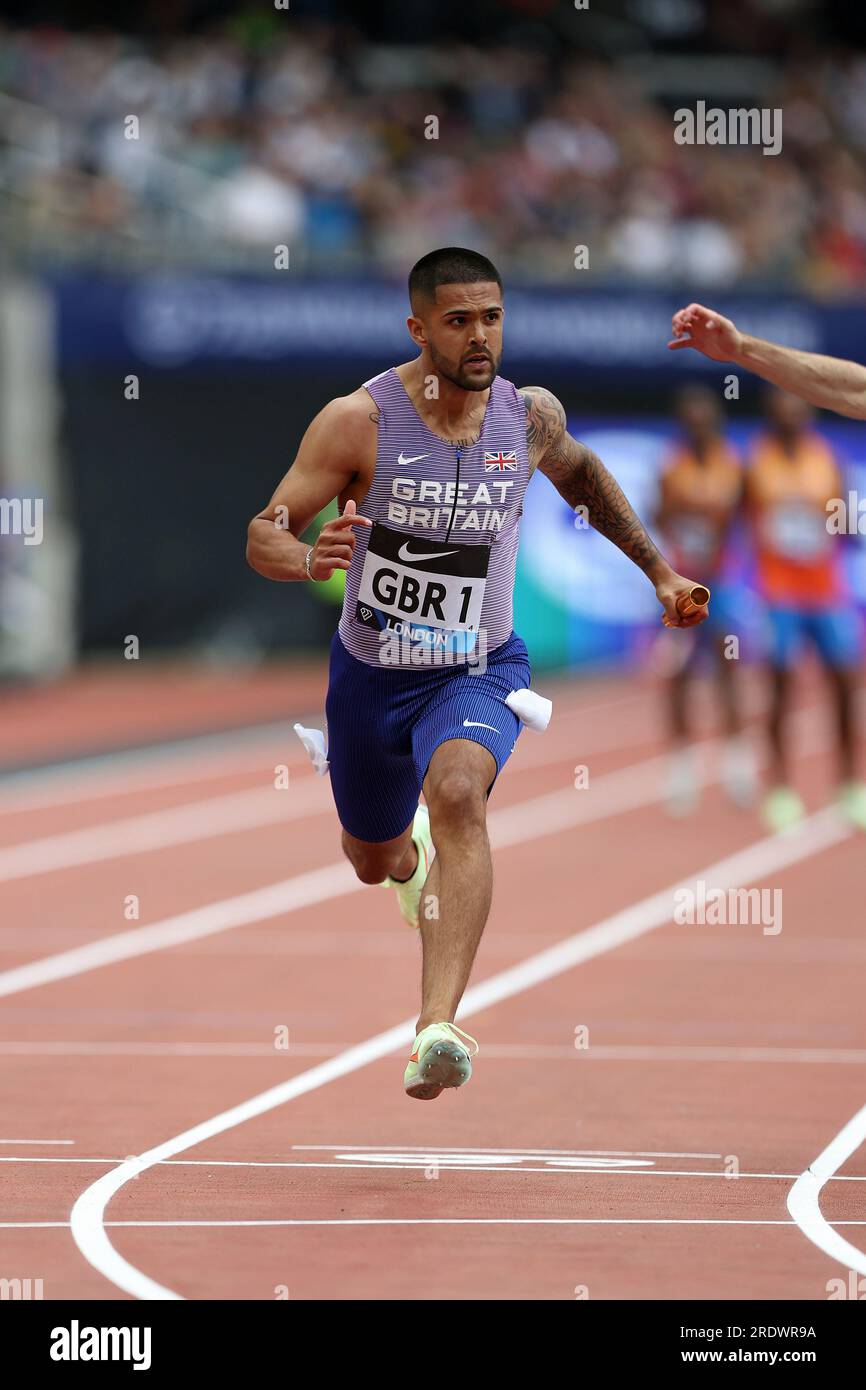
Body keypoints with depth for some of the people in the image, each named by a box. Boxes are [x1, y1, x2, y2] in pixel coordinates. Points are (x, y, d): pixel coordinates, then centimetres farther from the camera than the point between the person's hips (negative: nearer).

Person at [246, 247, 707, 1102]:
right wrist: (308, 559, -43)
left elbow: (578, 471, 17)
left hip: (478, 671, -1)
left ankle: (438, 1031, -44)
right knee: (373, 862, 20)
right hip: (370, 673, 1)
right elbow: (263, 537, -20)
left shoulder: (530, 417, -8)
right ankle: (413, 858, 63)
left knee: (458, 793, -33)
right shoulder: (359, 421, -18)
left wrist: (657, 569, 20)